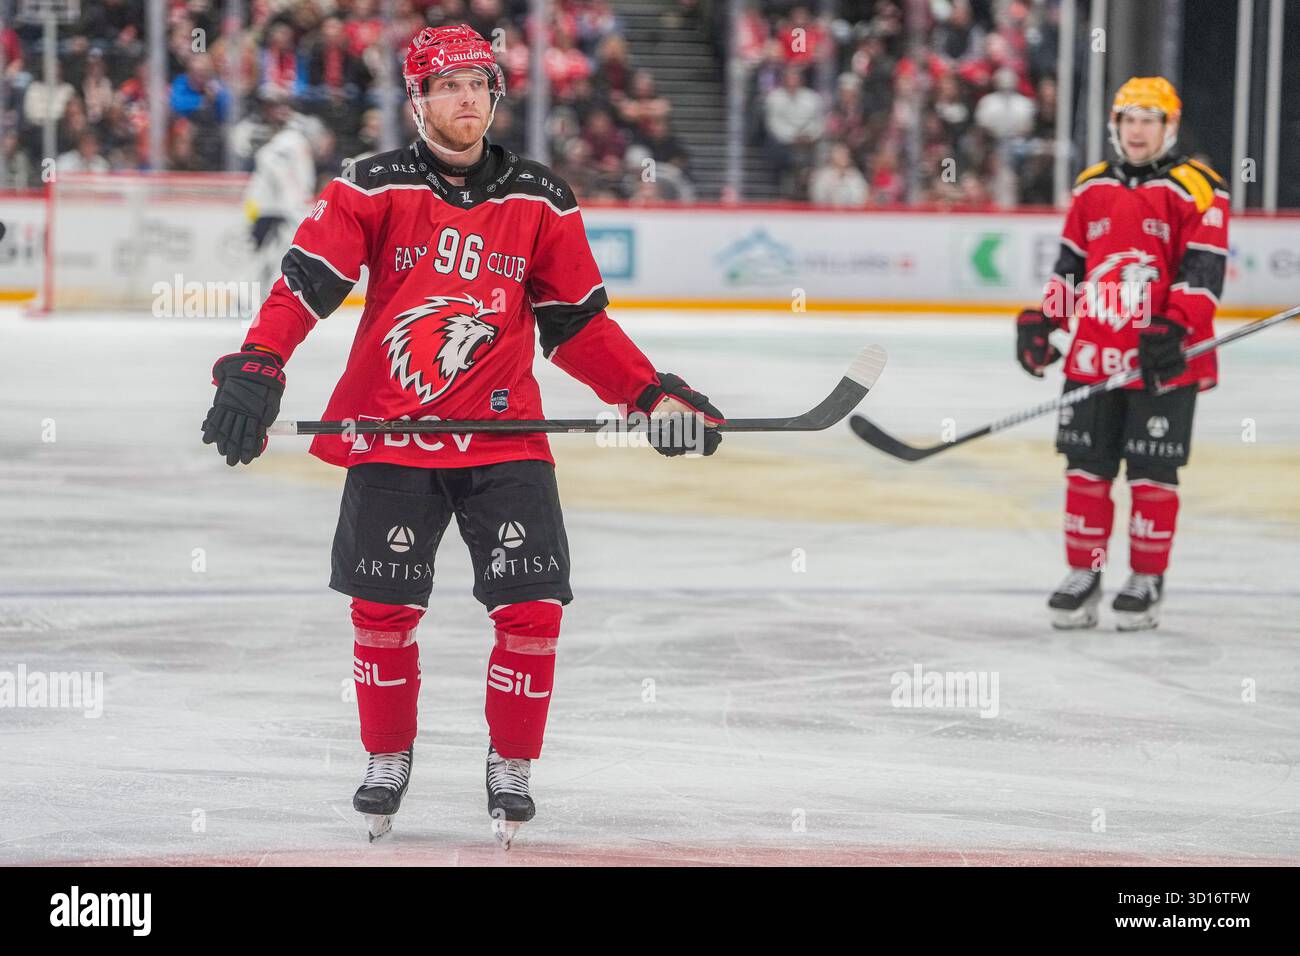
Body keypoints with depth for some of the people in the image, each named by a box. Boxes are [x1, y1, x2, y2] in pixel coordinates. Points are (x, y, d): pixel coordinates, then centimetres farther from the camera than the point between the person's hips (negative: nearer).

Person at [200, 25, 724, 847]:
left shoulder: (542, 202, 3)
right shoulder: (373, 191, -3)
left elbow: (579, 324, 8)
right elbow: (305, 282, -10)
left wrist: (653, 395, -2)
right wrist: (256, 371, -23)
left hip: (504, 434, 1)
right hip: (391, 433, -1)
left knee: (533, 608, -7)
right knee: (383, 609, 1)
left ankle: (512, 768, 12)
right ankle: (388, 761, 24)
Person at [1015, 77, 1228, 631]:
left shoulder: (1196, 189, -5)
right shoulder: (1092, 187, 13)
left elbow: (1204, 270, -11)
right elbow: (1071, 264, 19)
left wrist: (1176, 330, -22)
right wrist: (1042, 323, 9)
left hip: (1164, 361, -5)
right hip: (1094, 356, 5)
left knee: (1153, 474, 1)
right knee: (1086, 469, 6)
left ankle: (1147, 581, 10)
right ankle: (1083, 576, 14)